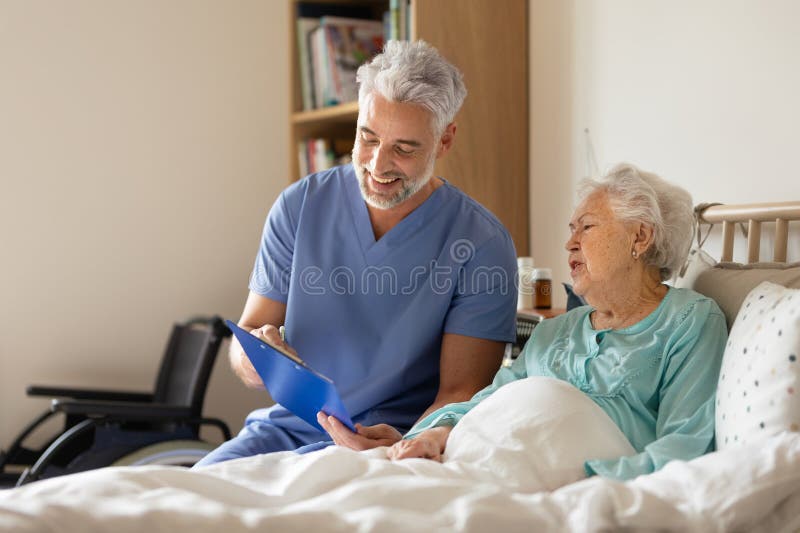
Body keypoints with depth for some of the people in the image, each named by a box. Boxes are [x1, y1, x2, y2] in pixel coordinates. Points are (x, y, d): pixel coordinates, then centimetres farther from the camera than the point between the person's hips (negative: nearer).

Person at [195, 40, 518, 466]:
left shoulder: (484, 245, -7)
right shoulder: (300, 205, 3)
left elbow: (461, 391, -9)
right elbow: (244, 335, 6)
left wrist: (405, 445, -30)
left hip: (402, 438, -4)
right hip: (287, 426, 4)